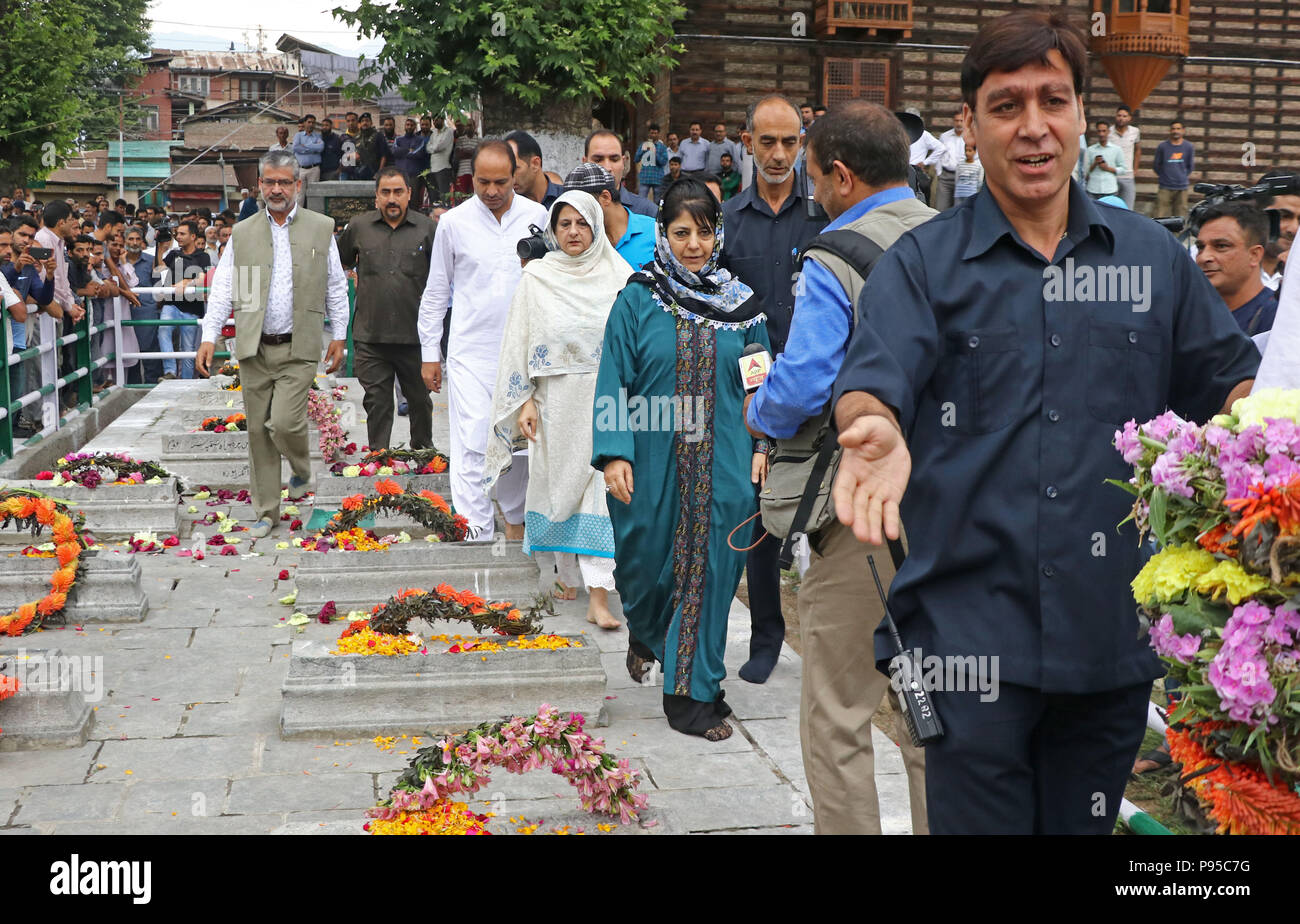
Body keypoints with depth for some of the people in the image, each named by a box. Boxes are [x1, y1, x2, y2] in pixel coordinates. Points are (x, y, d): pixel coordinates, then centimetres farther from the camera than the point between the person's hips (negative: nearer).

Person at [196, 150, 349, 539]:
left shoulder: (321, 228, 5)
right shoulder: (242, 233, 8)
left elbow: (336, 287, 9)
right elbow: (223, 289, 7)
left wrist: (339, 336, 6)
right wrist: (209, 337, -2)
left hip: (299, 348, -2)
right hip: (254, 347, 3)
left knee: (284, 422, -15)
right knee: (258, 431, 5)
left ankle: (302, 471, 18)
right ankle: (266, 512, 17)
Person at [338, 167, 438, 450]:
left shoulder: (427, 228, 2)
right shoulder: (359, 227, 6)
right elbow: (340, 264, 23)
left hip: (414, 333, 0)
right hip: (370, 334, 0)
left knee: (419, 399, 12)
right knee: (377, 401, 1)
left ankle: (422, 450, 31)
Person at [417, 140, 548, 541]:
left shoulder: (537, 216, 2)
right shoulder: (454, 222, 0)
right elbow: (436, 292, 7)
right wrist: (429, 352, 6)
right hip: (471, 351, -2)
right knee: (472, 446, -9)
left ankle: (516, 518, 31)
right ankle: (476, 535, -8)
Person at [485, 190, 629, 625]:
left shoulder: (619, 276, 1)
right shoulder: (536, 276, 3)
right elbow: (520, 343, 3)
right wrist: (525, 401, -4)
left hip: (606, 399, -1)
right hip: (556, 400, 1)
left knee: (600, 487, -8)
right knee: (559, 483, 11)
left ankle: (597, 594, -10)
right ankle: (568, 570, 32)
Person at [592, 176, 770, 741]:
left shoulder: (741, 303, 4)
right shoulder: (637, 302, -1)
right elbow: (614, 382, -2)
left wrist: (762, 445, 0)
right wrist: (613, 453, -10)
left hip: (722, 463, 1)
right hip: (653, 462, -1)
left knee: (710, 568, 1)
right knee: (649, 562, 9)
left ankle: (693, 694, 11)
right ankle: (645, 632, 44)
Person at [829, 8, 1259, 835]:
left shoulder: (1152, 256, 10)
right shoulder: (922, 264, 1)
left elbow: (1228, 379, 15)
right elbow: (872, 376, -14)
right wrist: (878, 428, -37)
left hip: (1114, 633, 3)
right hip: (970, 633, -3)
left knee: (1084, 821, 15)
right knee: (977, 818, 4)